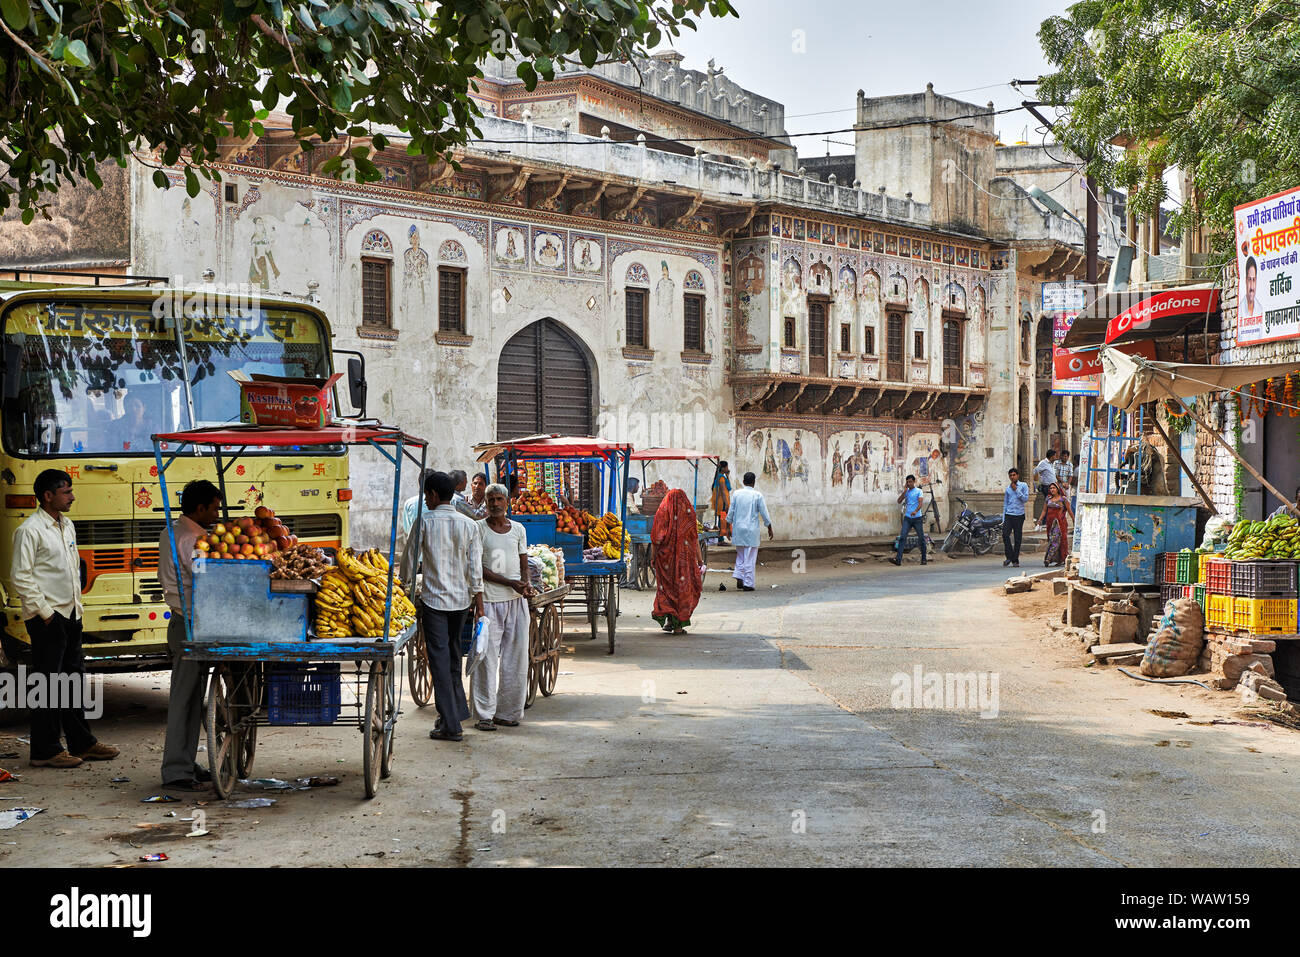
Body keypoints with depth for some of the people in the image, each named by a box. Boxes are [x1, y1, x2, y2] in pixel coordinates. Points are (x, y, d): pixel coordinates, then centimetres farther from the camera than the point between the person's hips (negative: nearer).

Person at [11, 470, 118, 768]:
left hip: (70, 615, 9)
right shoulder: (30, 530, -12)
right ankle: (45, 751, 2)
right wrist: (44, 612, -16)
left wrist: (77, 606, 15)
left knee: (73, 679, 14)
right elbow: (20, 576, -15)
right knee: (47, 684, -4)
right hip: (47, 618, -8)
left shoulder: (67, 526, 15)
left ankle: (81, 743, 22)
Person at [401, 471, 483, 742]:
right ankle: (458, 710, 27)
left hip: (433, 598, -4)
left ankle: (450, 724, -5)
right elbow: (475, 568, 0)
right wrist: (479, 603, 4)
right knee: (453, 654, 20)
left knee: (439, 659, -2)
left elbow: (410, 559, -1)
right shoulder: (469, 525, 2)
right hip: (461, 598, 4)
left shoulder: (425, 521, -7)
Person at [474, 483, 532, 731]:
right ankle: (484, 715, 0)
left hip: (516, 600, 4)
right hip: (489, 599, -4)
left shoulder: (518, 530, 11)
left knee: (516, 657, 5)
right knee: (487, 657, -5)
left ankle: (507, 711, 14)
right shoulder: (479, 529, -1)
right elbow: (478, 568, -7)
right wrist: (511, 583, -15)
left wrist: (525, 585, -5)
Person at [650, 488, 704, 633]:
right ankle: (678, 625, 2)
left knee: (666, 587, 12)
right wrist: (699, 558, 4)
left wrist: (653, 556, 5)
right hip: (684, 556, -1)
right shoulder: (689, 512, 1)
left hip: (665, 555, 1)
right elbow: (695, 537, 0)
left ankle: (669, 618, -3)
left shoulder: (662, 512, 3)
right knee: (682, 588, 5)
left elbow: (655, 537, -1)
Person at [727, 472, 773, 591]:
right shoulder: (757, 495, -6)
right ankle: (748, 583, 1)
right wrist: (770, 529, 7)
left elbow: (730, 512, 5)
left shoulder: (736, 494, 2)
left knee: (740, 555, 18)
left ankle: (739, 577, 5)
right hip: (752, 530, -3)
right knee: (750, 557, 1)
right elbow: (764, 514, -3)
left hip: (738, 529, 3)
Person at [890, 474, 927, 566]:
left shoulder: (918, 491, -1)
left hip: (917, 518, -3)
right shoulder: (906, 492, 12)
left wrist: (916, 511, -33)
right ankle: (898, 559, -17)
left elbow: (920, 503, -14)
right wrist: (905, 491, -5)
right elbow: (899, 501, 2)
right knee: (902, 537, -10)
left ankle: (923, 559, 16)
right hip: (907, 518, 3)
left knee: (921, 538, 5)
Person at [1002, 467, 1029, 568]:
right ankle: (1009, 557, -3)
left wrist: (1016, 490, -9)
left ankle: (1015, 560, 7)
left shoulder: (1023, 486, 4)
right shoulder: (1007, 489, 14)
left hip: (1019, 515, -2)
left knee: (1017, 538, 0)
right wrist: (1003, 519, 12)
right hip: (1009, 515, 2)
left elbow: (1025, 499, -7)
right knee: (1005, 534, -15)